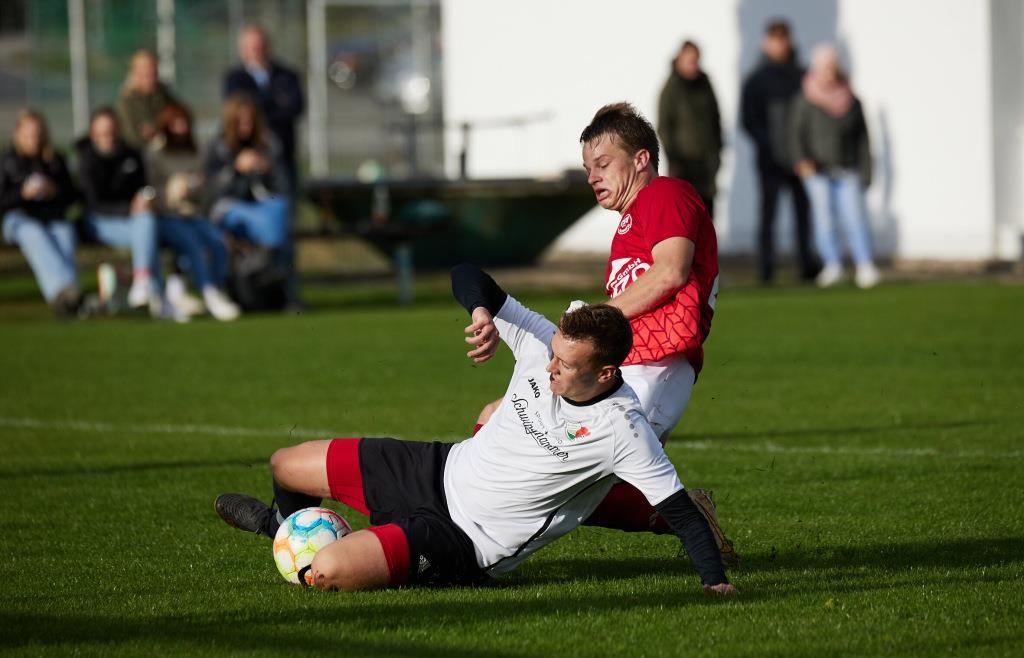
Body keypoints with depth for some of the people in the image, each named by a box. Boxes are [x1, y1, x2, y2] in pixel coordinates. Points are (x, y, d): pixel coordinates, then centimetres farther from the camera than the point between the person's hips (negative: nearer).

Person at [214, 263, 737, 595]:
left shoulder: (621, 431, -26)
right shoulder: (544, 342, -10)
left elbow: (679, 510, -23)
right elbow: (465, 275, -6)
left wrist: (714, 581, -32)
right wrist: (482, 309, -27)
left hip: (468, 542, -6)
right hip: (445, 471, 6)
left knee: (329, 572, -26)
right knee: (286, 465, 11)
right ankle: (290, 521, 48)